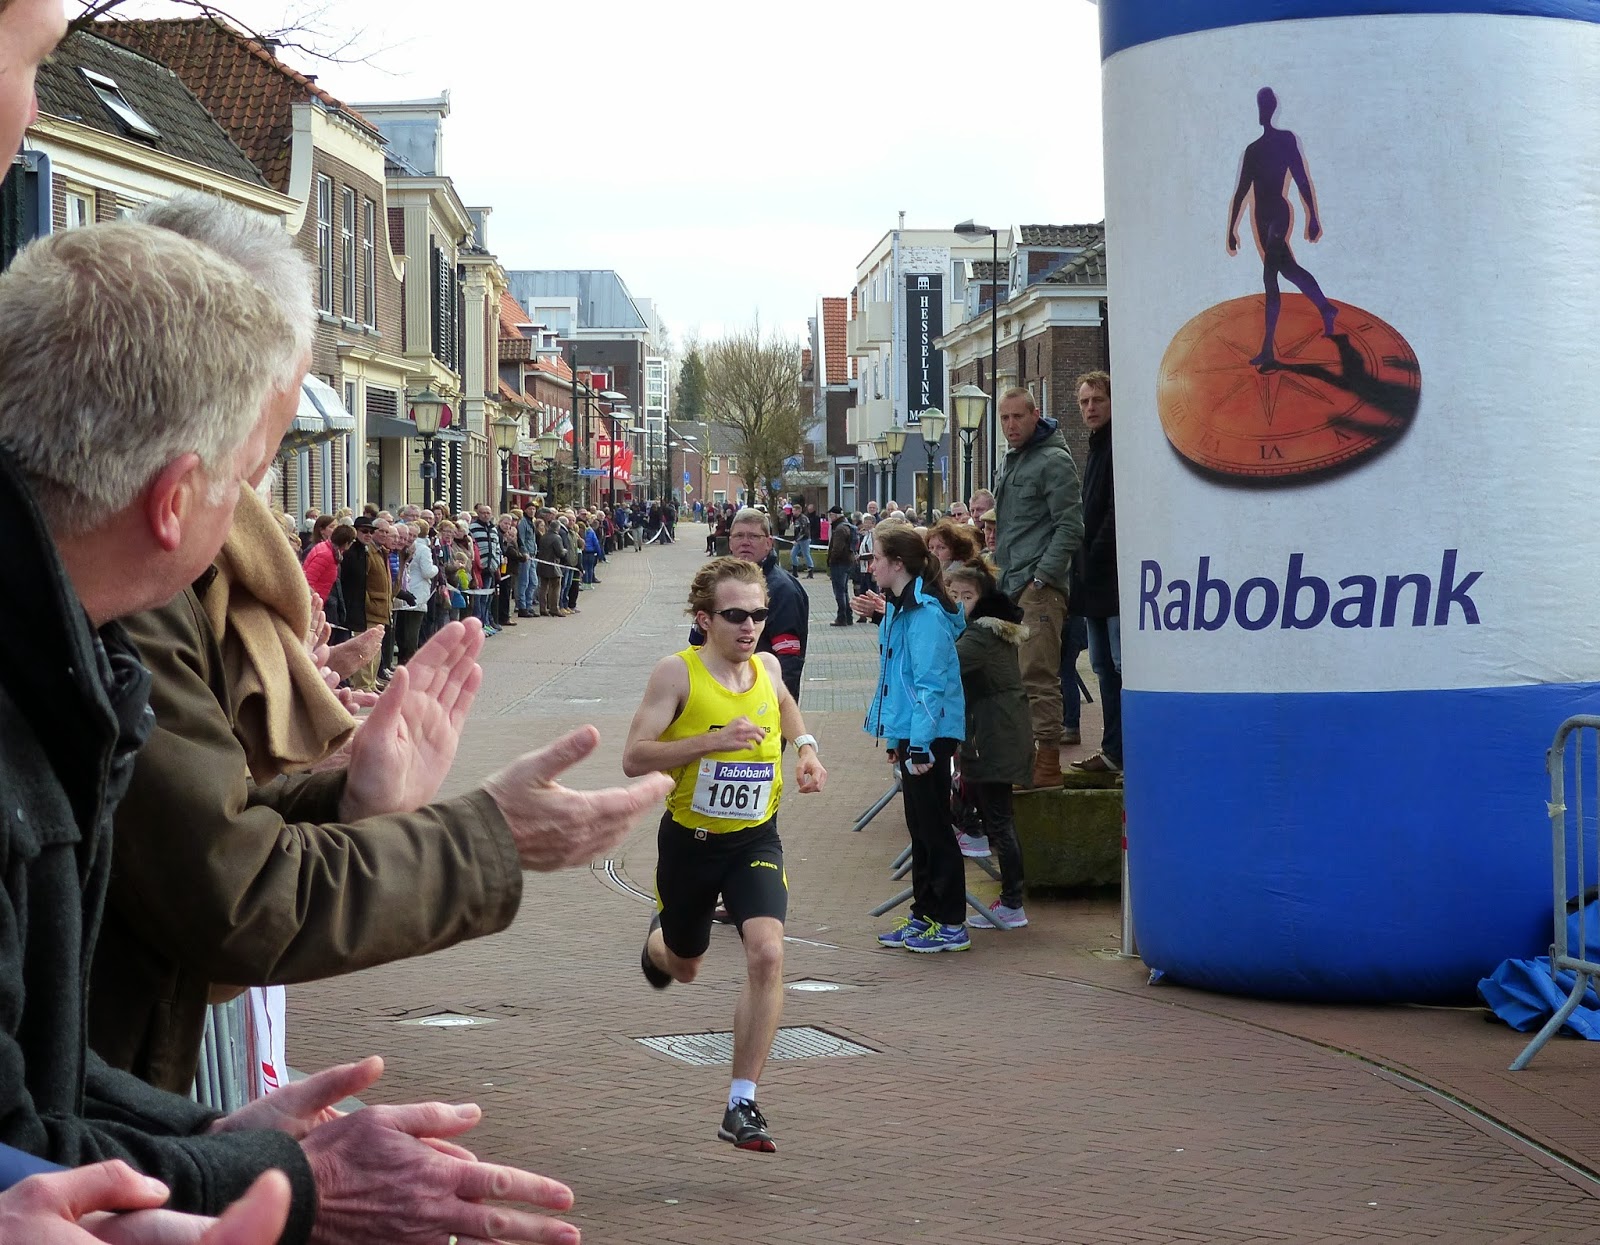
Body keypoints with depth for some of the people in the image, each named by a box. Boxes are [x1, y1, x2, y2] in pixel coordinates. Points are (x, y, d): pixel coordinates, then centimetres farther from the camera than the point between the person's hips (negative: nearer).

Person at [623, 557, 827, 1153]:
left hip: (755, 840, 2)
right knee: (685, 966, 20)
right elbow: (634, 757, -21)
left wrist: (805, 748, 7)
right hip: (689, 839, -2)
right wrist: (715, 740, -29)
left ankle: (741, 1106, -13)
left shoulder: (767, 667, 0)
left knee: (767, 954, -22)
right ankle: (658, 940, 61)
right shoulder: (677, 672, -15)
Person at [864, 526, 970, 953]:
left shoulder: (926, 613, -18)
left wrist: (920, 745, -23)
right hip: (912, 734, 10)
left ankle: (951, 924, 2)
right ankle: (924, 917, 22)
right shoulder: (900, 608, 13)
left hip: (929, 736, -10)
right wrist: (897, 739, 21)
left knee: (933, 827, -4)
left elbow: (931, 684, -21)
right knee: (921, 828, 14)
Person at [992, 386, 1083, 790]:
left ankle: (1047, 764, -11)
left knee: (1038, 677, -11)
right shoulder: (1012, 463, 21)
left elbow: (1070, 527, -14)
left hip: (1040, 588, -9)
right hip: (1011, 588, 9)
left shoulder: (1054, 461, -8)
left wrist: (1042, 576, -18)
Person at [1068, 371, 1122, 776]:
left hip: (1115, 576, -11)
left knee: (1123, 665, -10)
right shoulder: (1096, 448, 20)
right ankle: (1114, 751, 16)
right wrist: (1083, 564, 13)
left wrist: (1094, 556, -15)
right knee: (1104, 667, 12)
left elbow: (1117, 511, -18)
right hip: (1095, 579, 11)